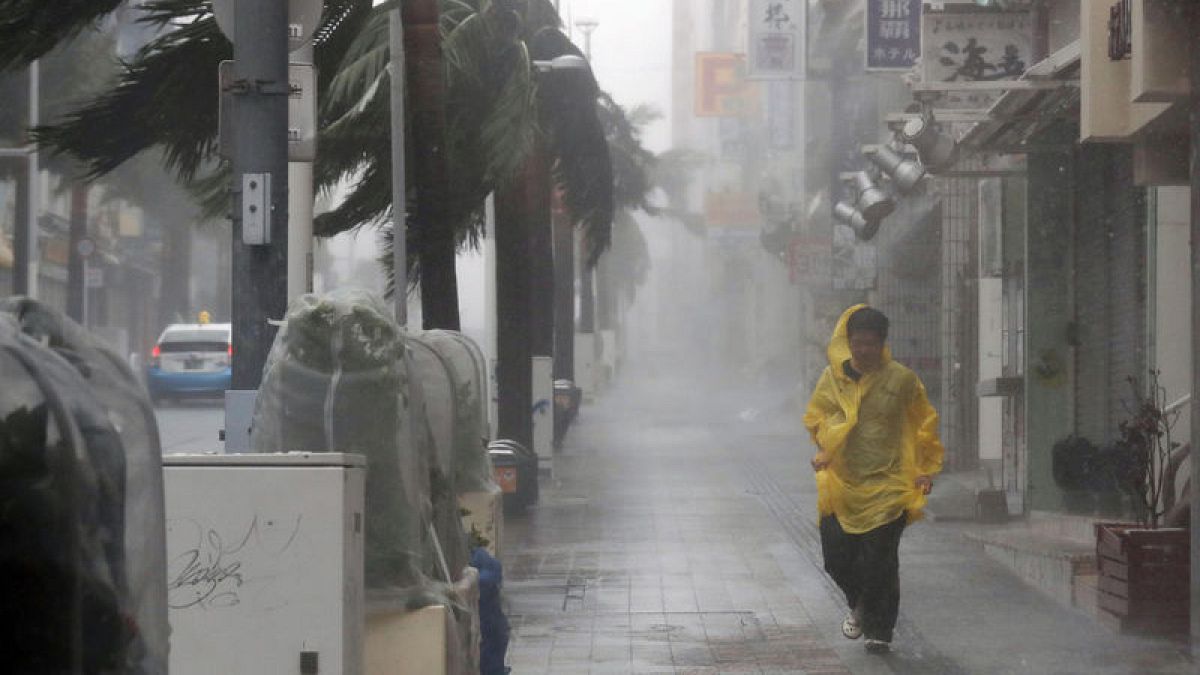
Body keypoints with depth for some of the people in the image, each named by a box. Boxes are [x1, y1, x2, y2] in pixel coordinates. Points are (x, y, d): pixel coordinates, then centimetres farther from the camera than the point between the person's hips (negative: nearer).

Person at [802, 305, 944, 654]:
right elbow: (815, 417, 17)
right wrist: (825, 448, 0)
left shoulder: (901, 379, -2)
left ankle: (878, 628, 12)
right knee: (836, 558, 2)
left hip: (887, 486, -3)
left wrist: (926, 470, 2)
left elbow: (924, 424, 8)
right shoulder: (832, 377, 3)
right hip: (840, 484, 3)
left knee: (880, 562, -5)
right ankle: (859, 606, 32)